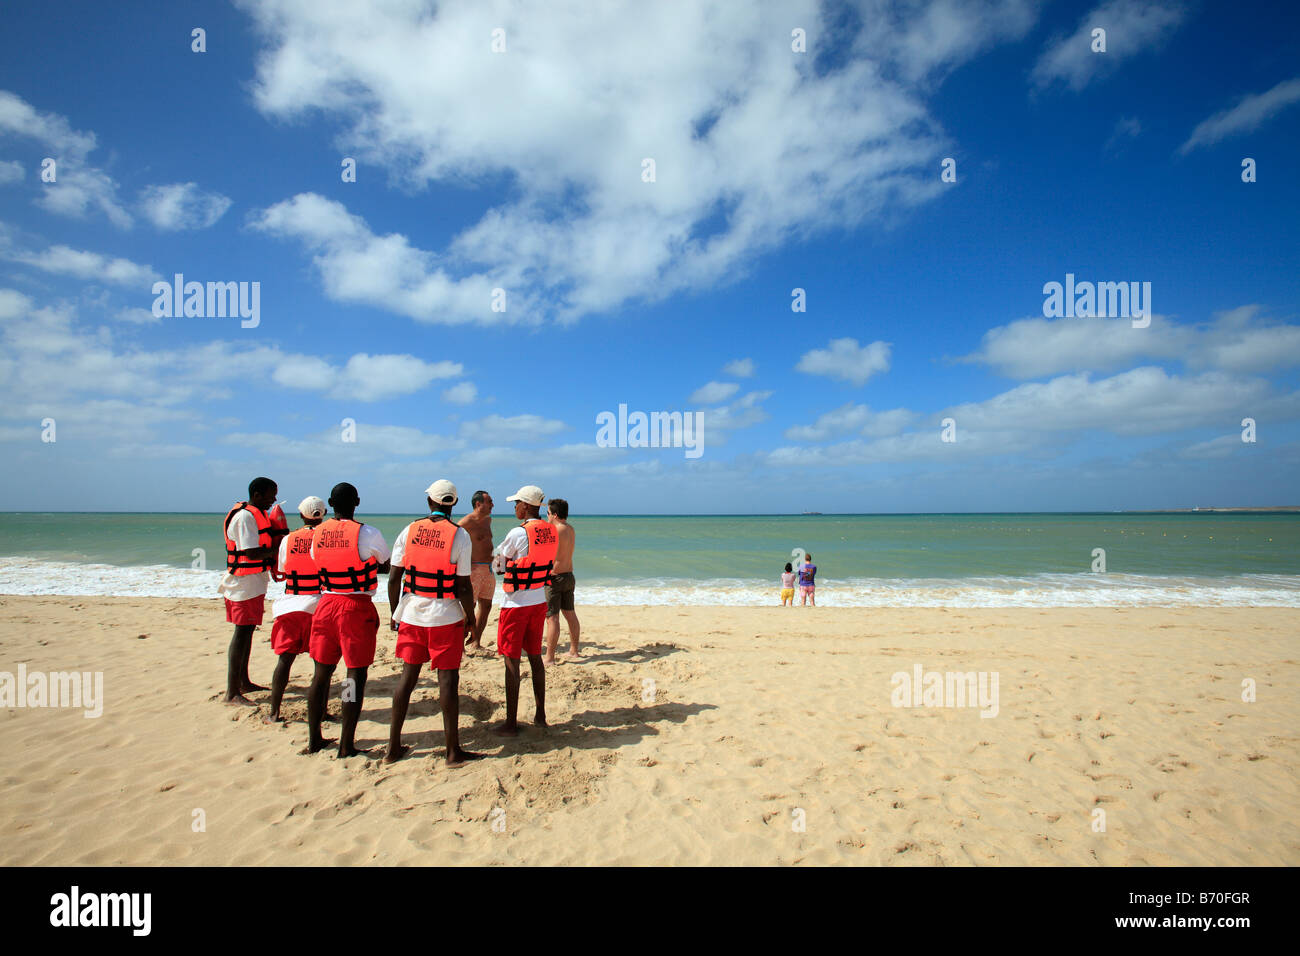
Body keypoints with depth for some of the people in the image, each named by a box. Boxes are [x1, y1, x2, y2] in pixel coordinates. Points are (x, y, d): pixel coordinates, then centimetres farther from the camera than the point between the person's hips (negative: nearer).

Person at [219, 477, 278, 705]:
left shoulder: (256, 513, 14)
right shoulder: (245, 516, -18)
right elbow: (252, 553, -25)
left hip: (254, 583, 10)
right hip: (245, 583, -10)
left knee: (248, 629, 16)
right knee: (242, 632, -8)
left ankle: (244, 683, 28)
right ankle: (232, 693, -4)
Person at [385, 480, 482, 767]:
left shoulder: (410, 530, 1)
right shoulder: (459, 535, -8)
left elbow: (394, 578, 2)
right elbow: (463, 586, -10)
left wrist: (395, 613, 13)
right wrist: (470, 617, 3)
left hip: (411, 614, 4)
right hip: (446, 617, -4)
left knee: (408, 675, 14)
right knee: (447, 679, 2)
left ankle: (394, 747, 21)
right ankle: (453, 751, 10)